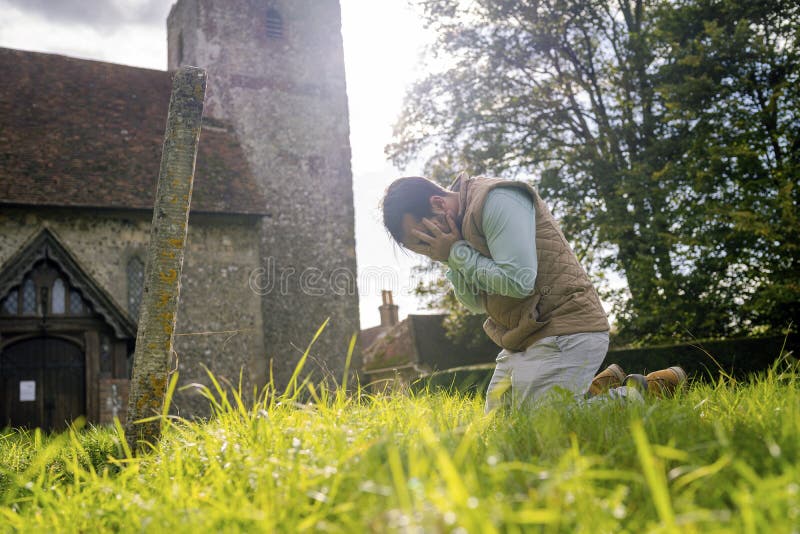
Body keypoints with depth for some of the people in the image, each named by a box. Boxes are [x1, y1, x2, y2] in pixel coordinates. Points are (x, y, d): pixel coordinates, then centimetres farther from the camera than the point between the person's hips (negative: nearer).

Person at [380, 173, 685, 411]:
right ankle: (601, 388, 17)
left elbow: (518, 281, -25)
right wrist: (451, 261, -5)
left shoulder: (496, 200, -17)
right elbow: (477, 304, 12)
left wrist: (458, 253, -15)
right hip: (523, 340, 10)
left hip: (564, 332, -10)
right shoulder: (461, 223, 12)